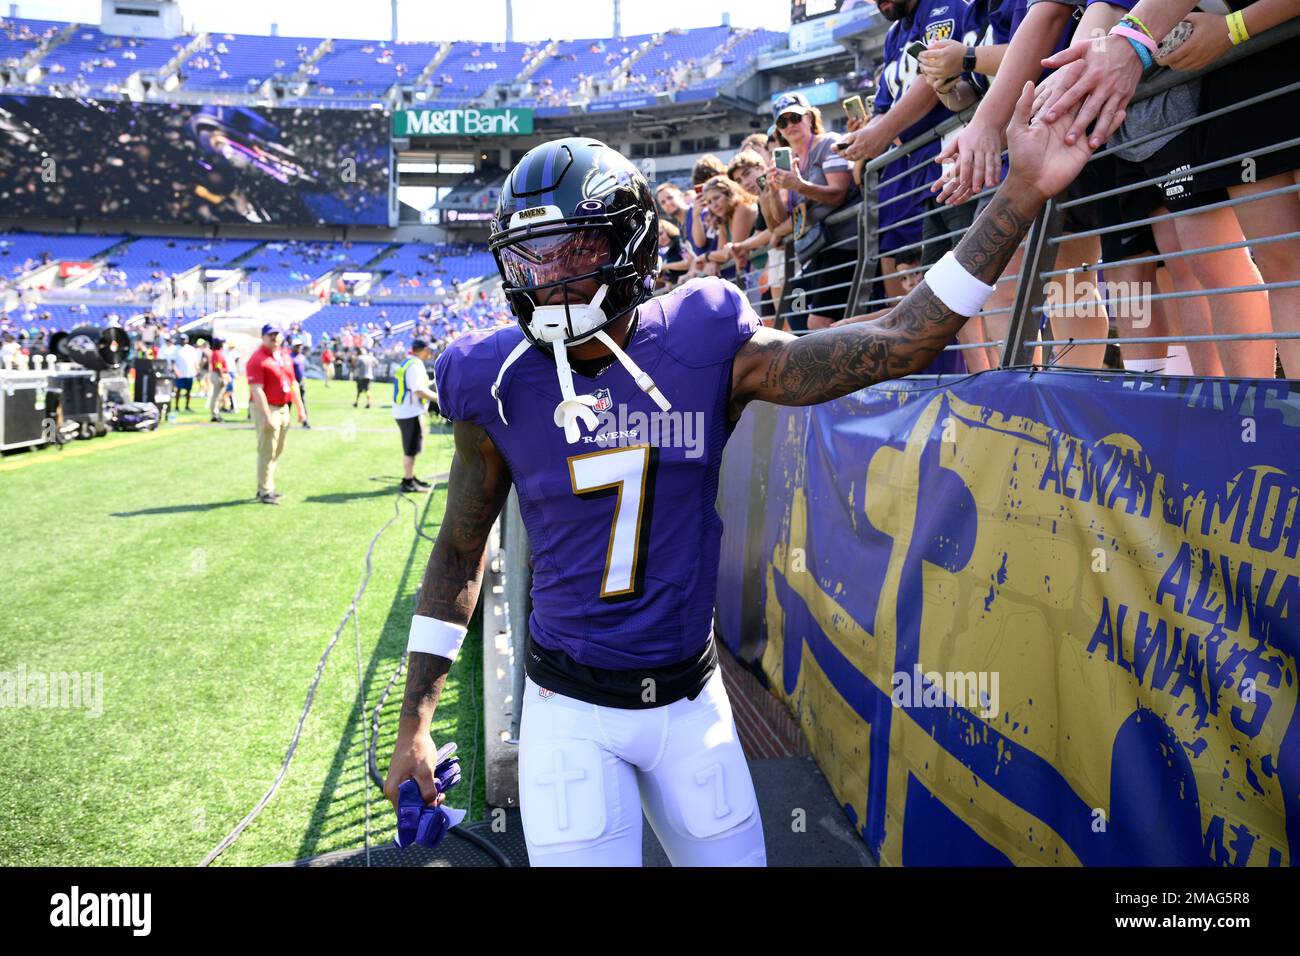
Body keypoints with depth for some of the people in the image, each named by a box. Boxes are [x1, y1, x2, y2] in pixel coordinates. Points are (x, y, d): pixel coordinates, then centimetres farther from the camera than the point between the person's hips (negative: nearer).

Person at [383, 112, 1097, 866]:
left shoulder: (705, 347, -11)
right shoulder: (500, 384, -10)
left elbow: (899, 343, -14)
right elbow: (460, 552, 2)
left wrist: (1021, 197, -19)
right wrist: (415, 724, 3)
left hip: (690, 698, 2)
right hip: (571, 710, -1)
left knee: (731, 854, 17)